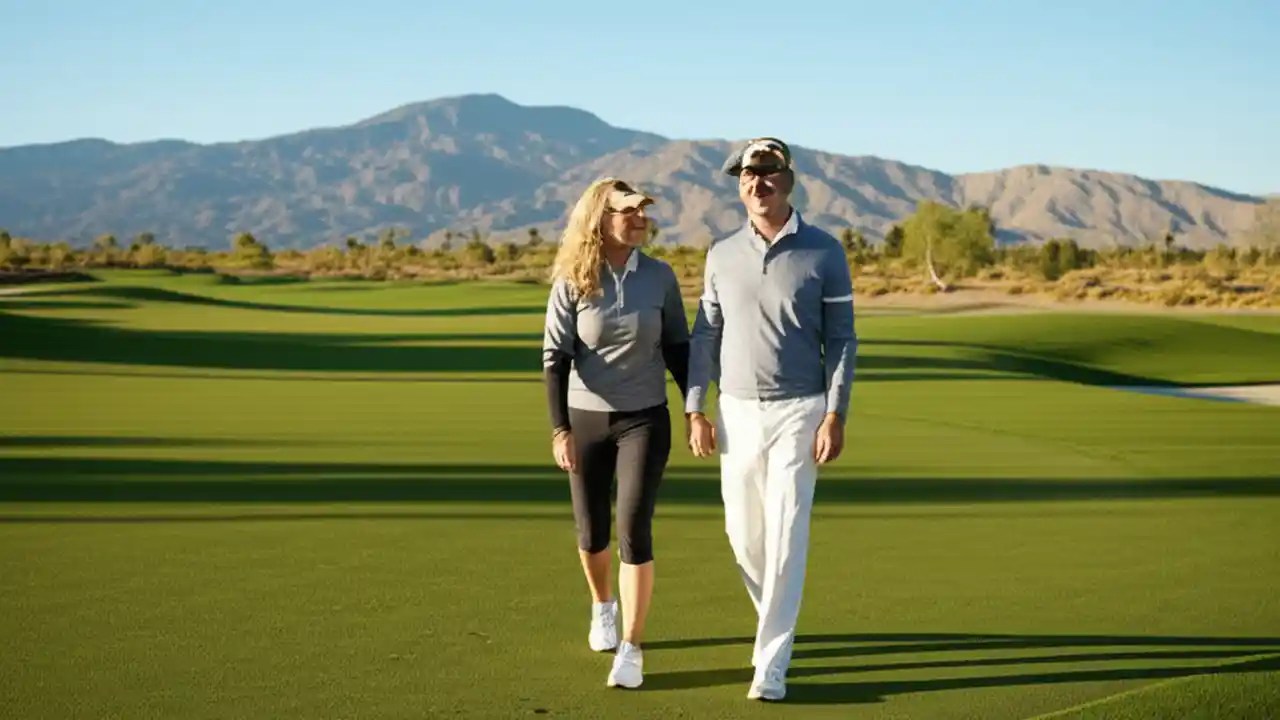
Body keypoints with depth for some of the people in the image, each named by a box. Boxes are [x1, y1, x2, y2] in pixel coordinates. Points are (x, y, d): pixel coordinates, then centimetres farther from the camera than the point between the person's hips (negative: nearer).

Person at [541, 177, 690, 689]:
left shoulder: (660, 276, -3)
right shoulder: (571, 282, -8)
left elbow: (677, 349, 6)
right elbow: (555, 357, -8)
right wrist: (559, 428, -16)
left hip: (645, 419, 0)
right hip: (586, 420, 0)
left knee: (634, 530, -11)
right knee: (592, 531, 12)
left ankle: (631, 649, -6)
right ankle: (602, 607, 42)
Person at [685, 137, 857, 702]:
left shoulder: (824, 253, -6)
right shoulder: (722, 255, 5)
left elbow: (841, 340, -5)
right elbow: (704, 336, 8)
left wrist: (835, 416, -13)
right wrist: (695, 411, 2)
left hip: (799, 412, -4)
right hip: (737, 413, 4)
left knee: (786, 538, -8)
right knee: (743, 533, 10)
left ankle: (770, 665, -5)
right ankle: (777, 621, 35)